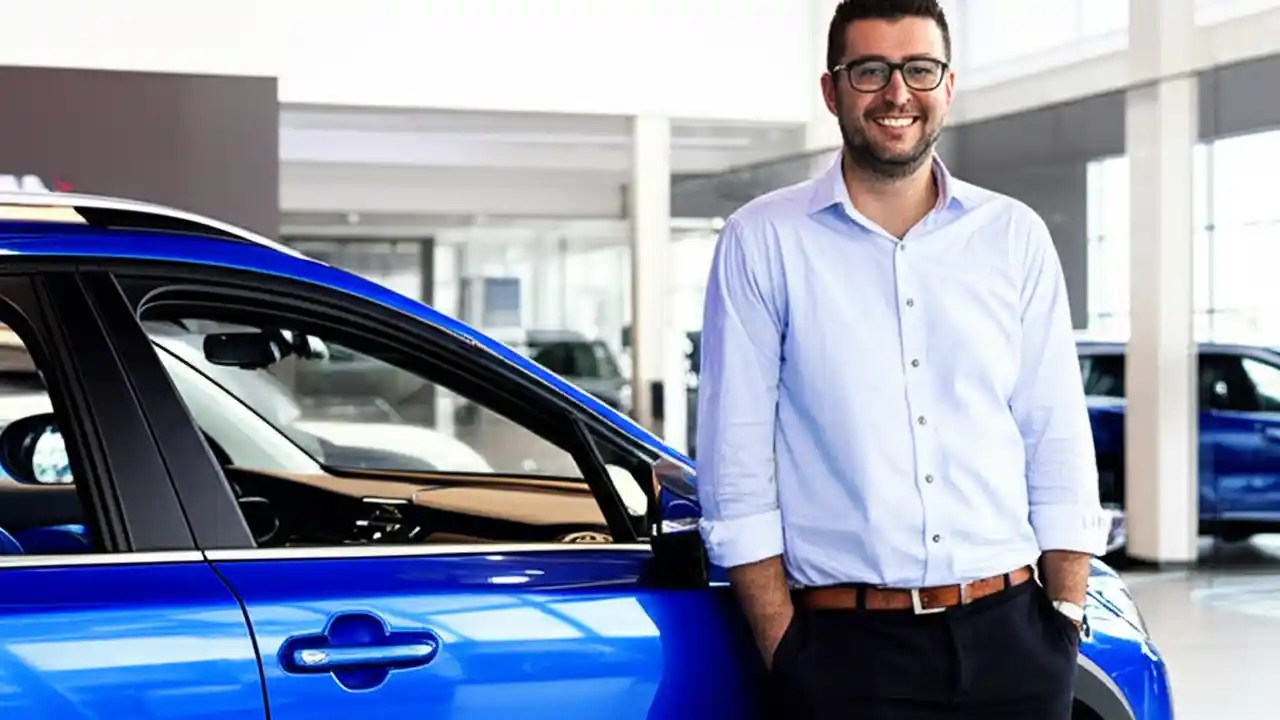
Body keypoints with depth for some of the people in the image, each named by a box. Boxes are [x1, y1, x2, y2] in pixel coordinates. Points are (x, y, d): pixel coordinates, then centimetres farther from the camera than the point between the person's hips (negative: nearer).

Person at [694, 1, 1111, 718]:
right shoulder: (762, 242, -1)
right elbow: (737, 467, -2)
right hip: (847, 651, -2)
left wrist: (1065, 621, 2)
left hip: (1012, 637, 3)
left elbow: (1059, 445, 8)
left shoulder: (1017, 236, 7)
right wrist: (784, 653, -7)